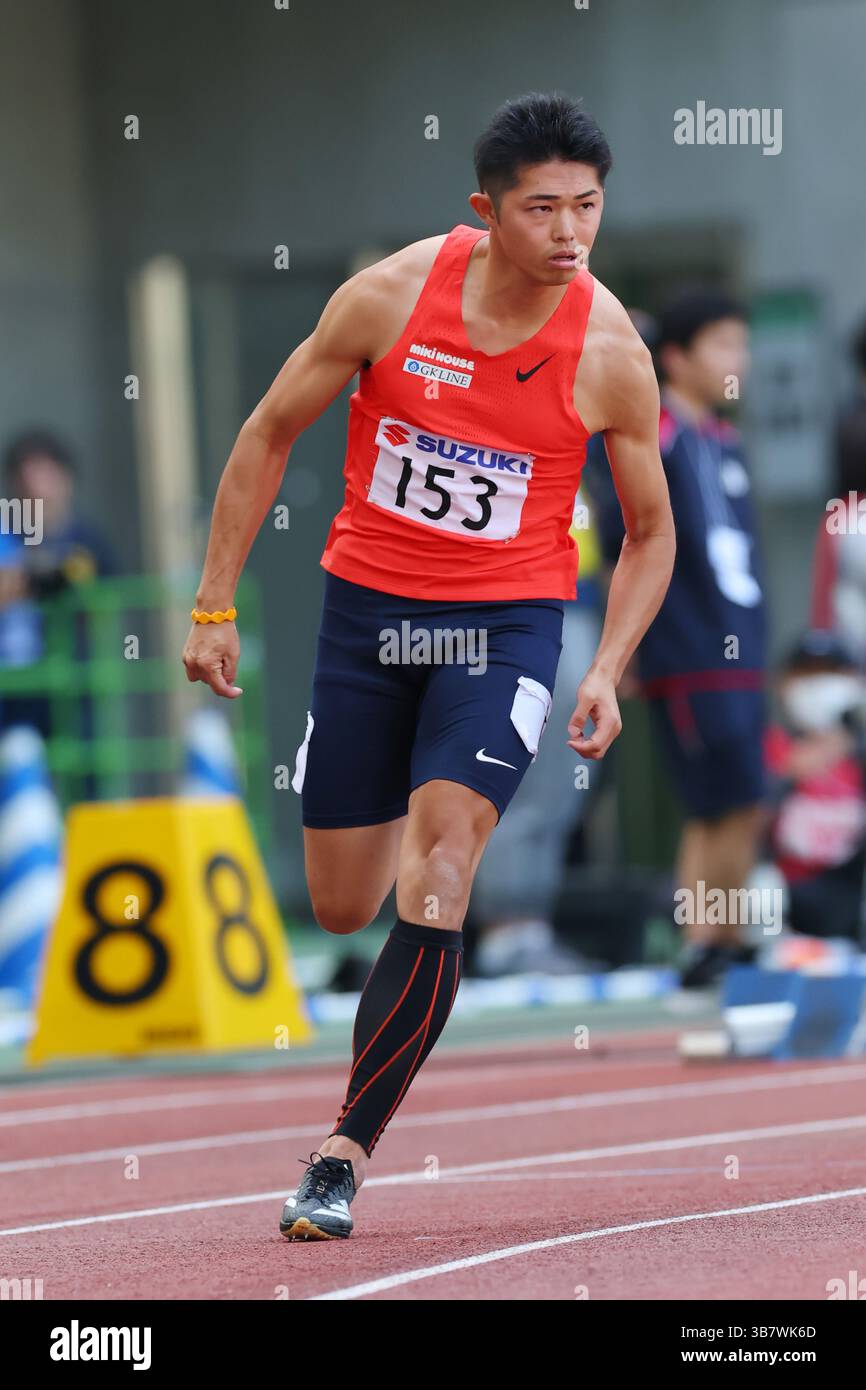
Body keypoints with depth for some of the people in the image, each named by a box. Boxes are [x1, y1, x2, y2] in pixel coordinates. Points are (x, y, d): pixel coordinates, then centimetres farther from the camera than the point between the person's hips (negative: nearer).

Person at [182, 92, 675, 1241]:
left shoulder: (610, 352, -11)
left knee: (435, 877, -21)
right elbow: (270, 434, 2)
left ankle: (347, 1152, -16)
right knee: (341, 907, 8)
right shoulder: (390, 297, -11)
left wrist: (607, 672, -9)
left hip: (507, 622, -2)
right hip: (367, 606, 2)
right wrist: (215, 605, 1)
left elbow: (650, 528, 4)